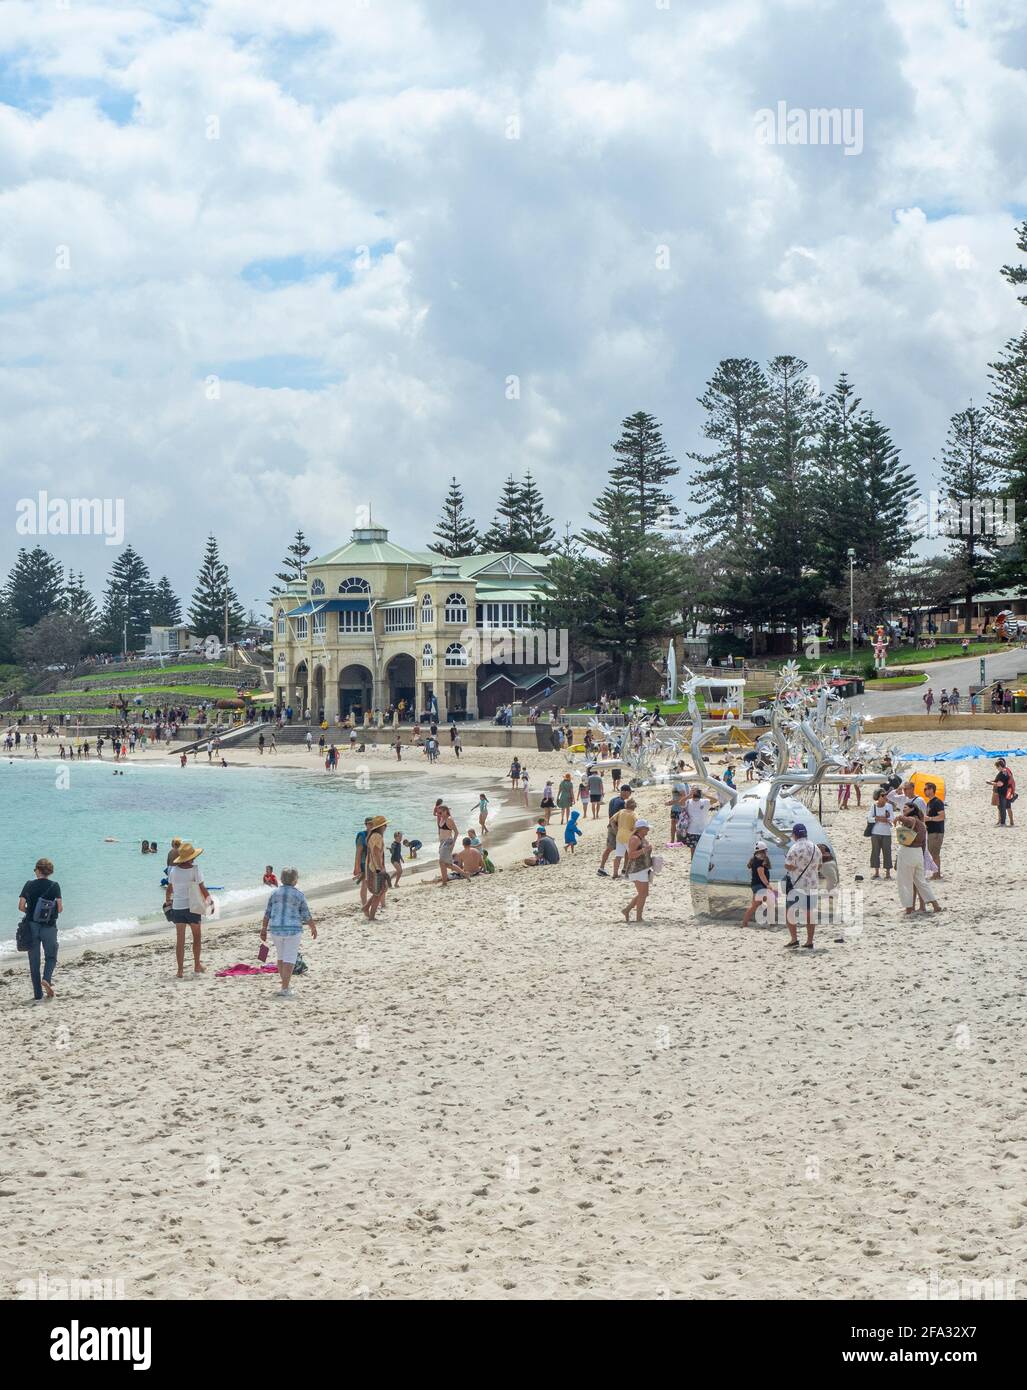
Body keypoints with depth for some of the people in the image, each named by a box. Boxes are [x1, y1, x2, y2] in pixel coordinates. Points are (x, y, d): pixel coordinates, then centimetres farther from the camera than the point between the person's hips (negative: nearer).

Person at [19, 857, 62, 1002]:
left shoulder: (29, 885, -1)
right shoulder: (54, 886, -3)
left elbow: (21, 906, -5)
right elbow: (60, 908, -7)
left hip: (32, 926, 1)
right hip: (49, 927, -1)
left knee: (34, 961, 9)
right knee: (51, 956, 17)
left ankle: (38, 995, 7)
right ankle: (47, 978, -12)